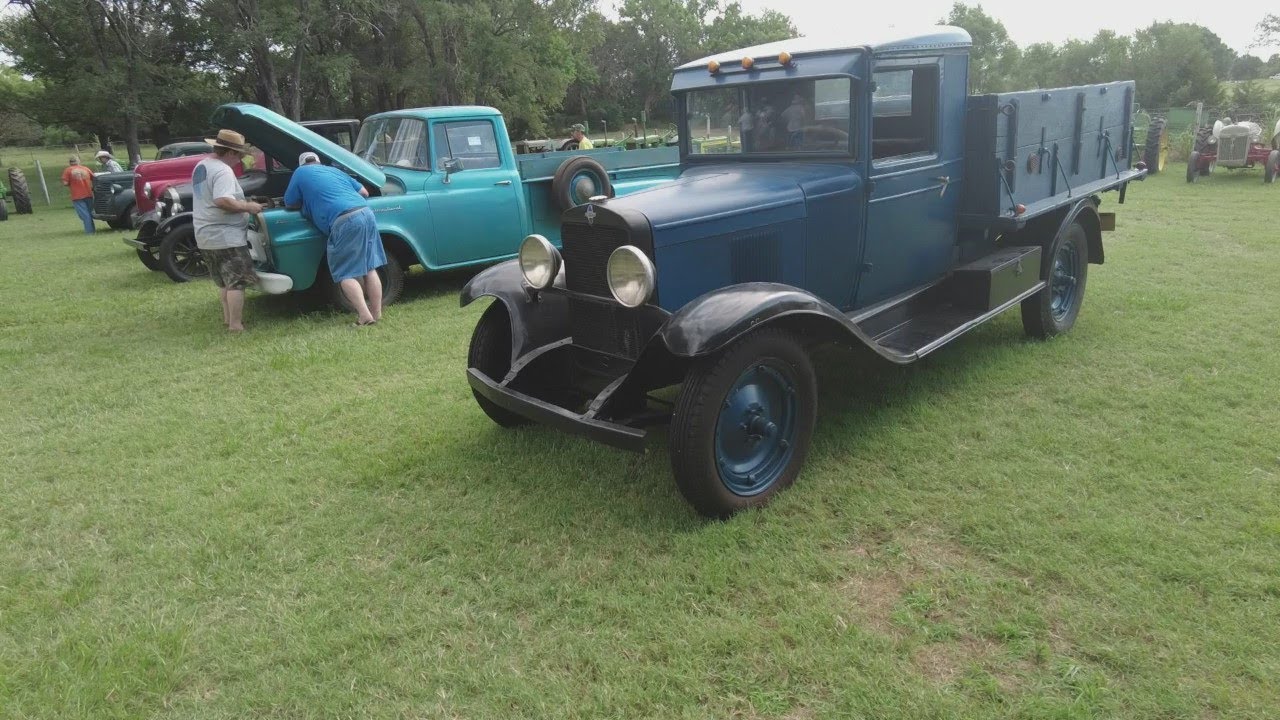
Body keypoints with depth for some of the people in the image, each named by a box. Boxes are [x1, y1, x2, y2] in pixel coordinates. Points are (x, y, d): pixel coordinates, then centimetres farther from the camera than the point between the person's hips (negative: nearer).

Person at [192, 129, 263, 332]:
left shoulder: (201, 166, 15)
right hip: (226, 236, -10)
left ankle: (228, 318, 26)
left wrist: (242, 205, 22)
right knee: (237, 282, -5)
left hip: (205, 236, 10)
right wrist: (248, 207, -19)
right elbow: (223, 201, -32)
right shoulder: (223, 171, -18)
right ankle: (236, 325, -7)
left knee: (223, 282, 21)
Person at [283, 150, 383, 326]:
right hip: (366, 214, 6)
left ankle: (365, 315, -12)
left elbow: (289, 205, 22)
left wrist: (308, 201, 40)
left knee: (345, 274, -1)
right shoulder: (335, 170, 30)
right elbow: (364, 192, 33)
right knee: (370, 267, 12)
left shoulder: (301, 173, 15)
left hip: (345, 221, -6)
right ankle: (377, 312, 14)